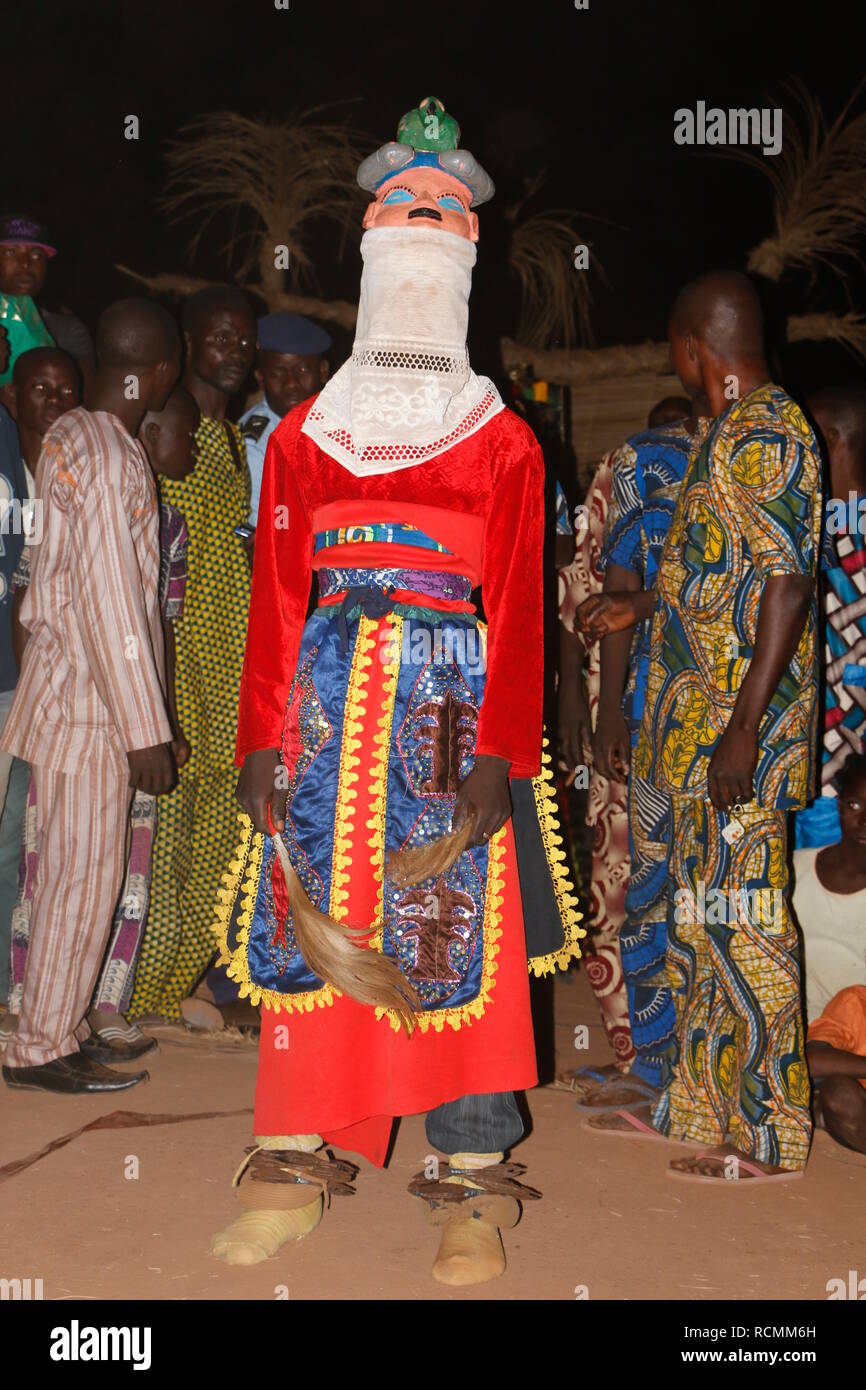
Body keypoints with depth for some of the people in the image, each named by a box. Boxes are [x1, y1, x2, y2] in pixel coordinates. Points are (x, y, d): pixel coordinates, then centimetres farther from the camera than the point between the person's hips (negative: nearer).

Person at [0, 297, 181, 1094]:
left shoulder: (71, 434, 10)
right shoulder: (111, 459, -19)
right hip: (92, 700, -9)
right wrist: (146, 728, -19)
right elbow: (109, 601, -21)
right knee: (84, 875, 0)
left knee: (75, 871, 16)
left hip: (65, 684, 9)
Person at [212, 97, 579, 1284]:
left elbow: (517, 608, 0)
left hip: (450, 705, -2)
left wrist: (499, 755, -9)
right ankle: (295, 1166, 14)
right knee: (307, 921, 2)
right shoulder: (301, 435, 12)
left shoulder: (504, 444, 6)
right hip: (328, 697, 2)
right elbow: (275, 596, 8)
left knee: (454, 936, -2)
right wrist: (264, 740, 1)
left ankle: (474, 1193, 6)